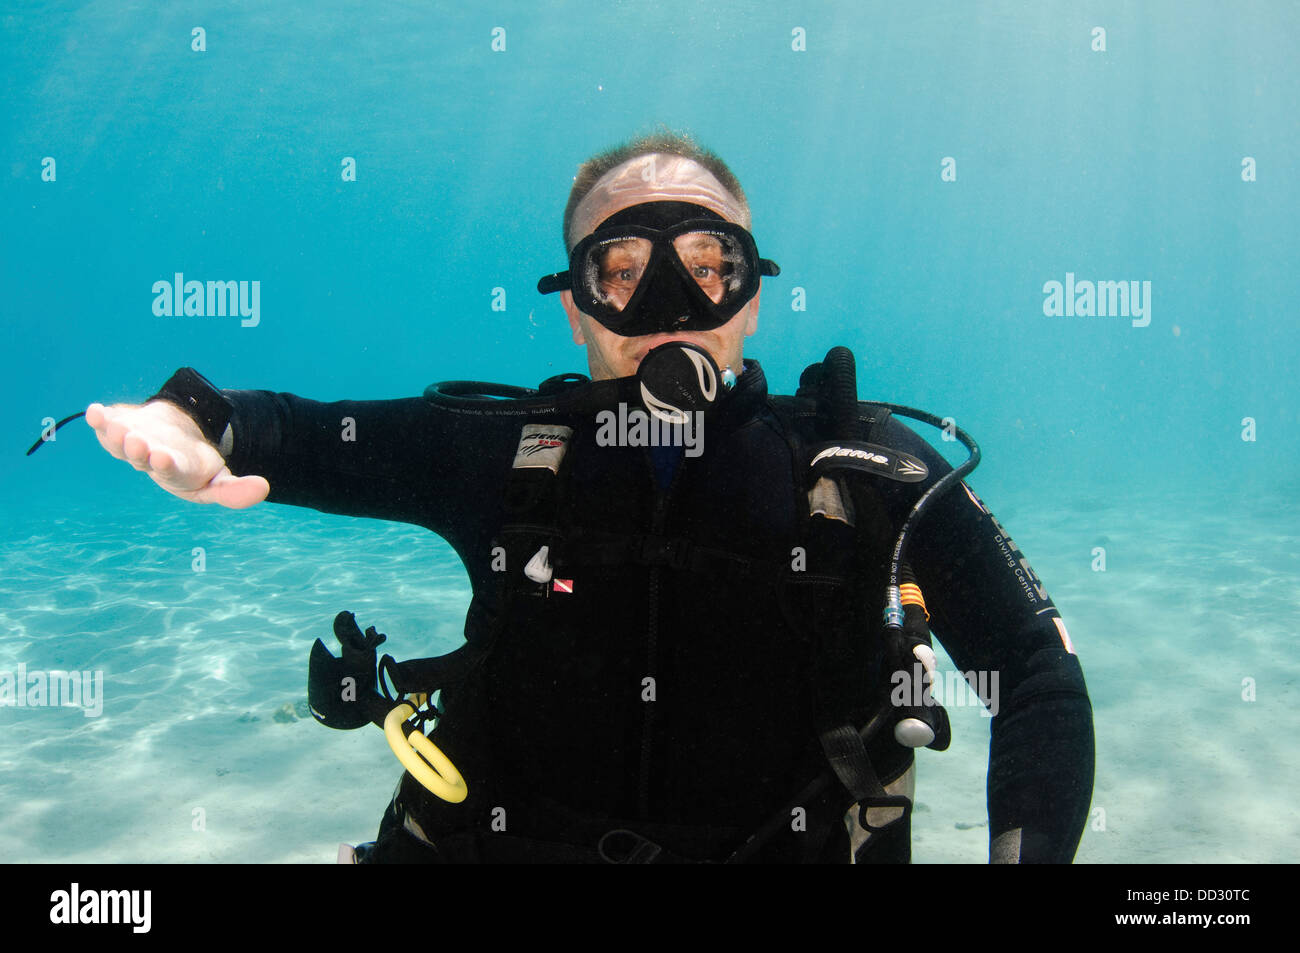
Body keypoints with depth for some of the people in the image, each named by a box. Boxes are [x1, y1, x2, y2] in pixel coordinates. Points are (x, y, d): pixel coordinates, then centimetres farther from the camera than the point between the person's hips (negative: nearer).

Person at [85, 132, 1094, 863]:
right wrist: (189, 422, -16)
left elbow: (1038, 671, 0)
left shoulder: (868, 470, -4)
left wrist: (1028, 850, -14)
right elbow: (293, 435, 7)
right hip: (510, 838, 1)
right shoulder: (507, 449, 0)